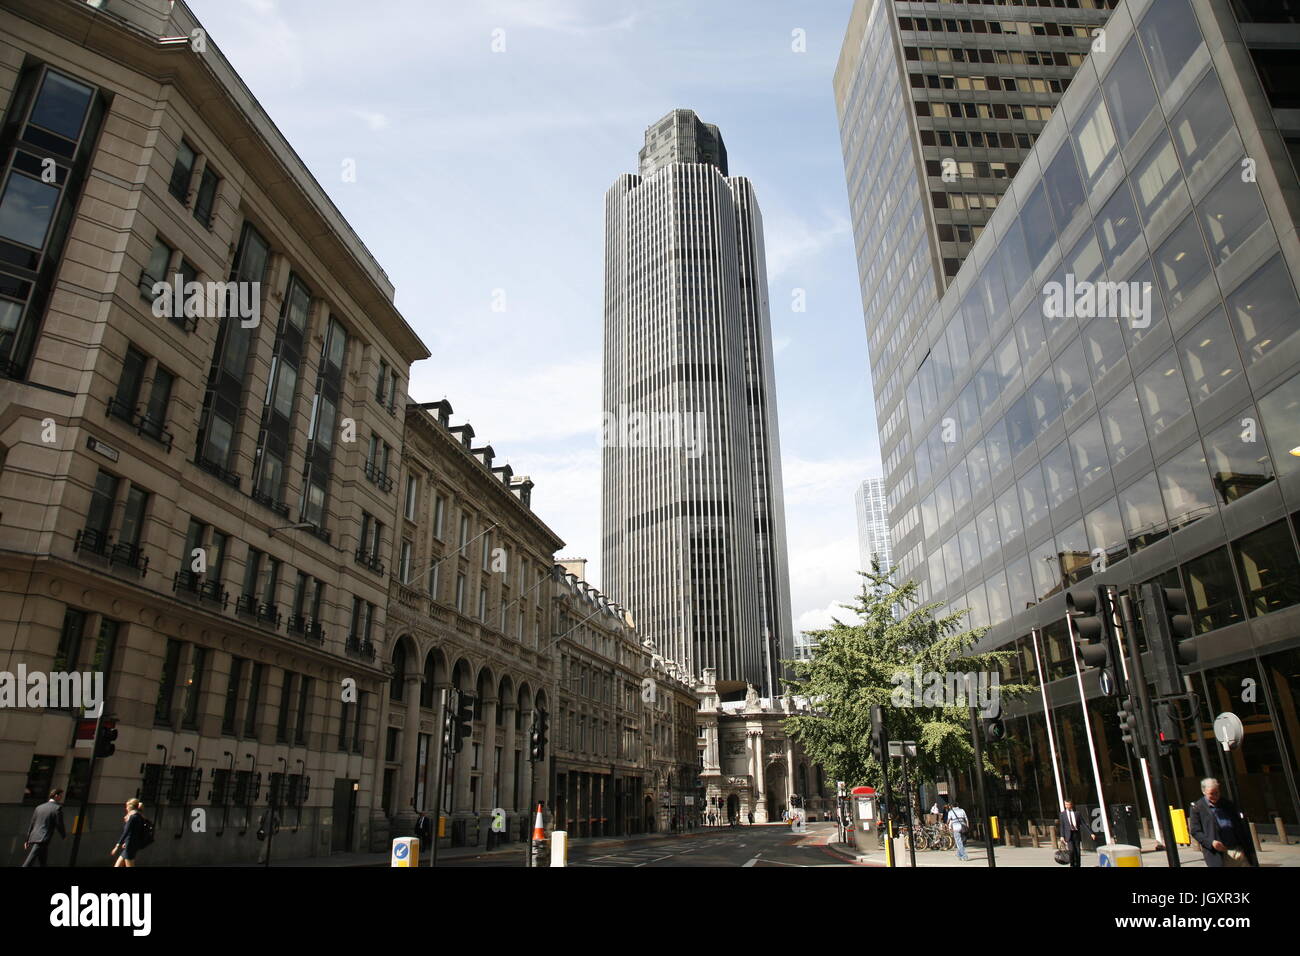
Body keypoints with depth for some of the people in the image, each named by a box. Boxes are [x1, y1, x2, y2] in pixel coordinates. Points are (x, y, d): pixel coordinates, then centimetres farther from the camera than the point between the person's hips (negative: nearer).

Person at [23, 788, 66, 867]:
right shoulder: (58, 808, -4)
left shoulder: (39, 807, 16)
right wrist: (64, 836, 13)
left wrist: (27, 840, 23)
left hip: (34, 838, 8)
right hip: (43, 840, -8)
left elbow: (31, 825, 17)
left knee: (44, 863, 15)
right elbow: (59, 825, -5)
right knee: (29, 863, -14)